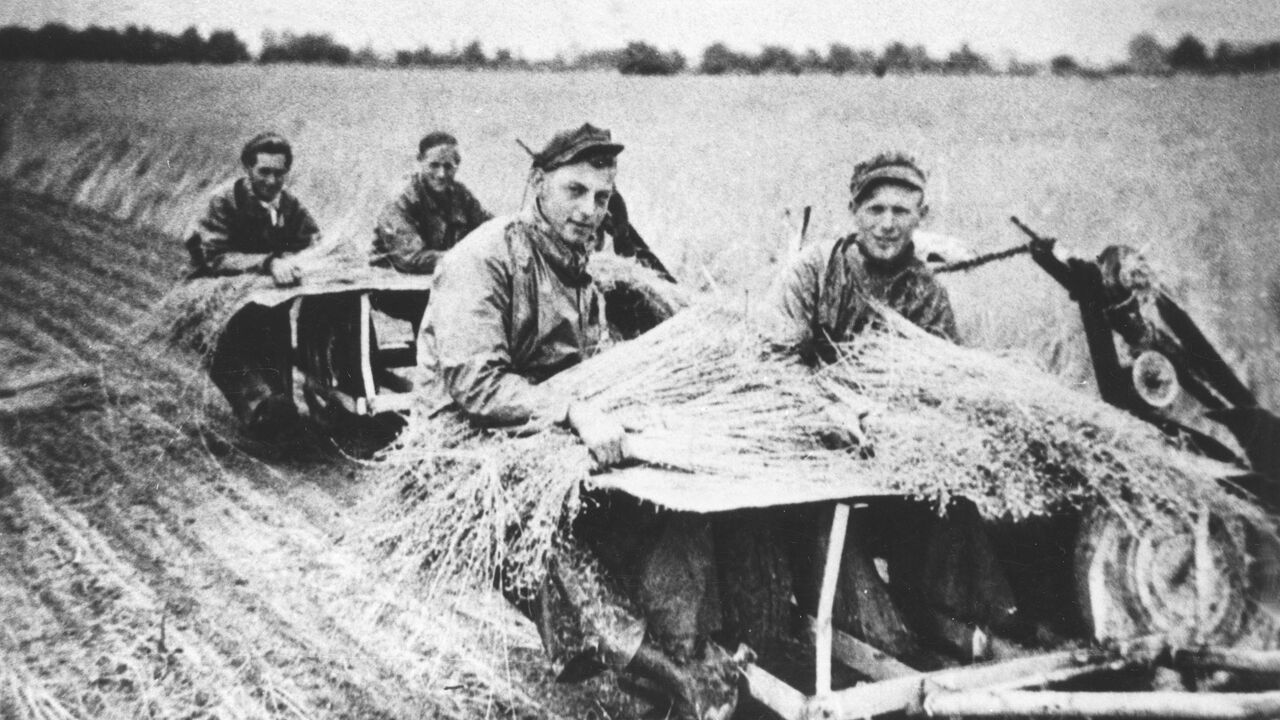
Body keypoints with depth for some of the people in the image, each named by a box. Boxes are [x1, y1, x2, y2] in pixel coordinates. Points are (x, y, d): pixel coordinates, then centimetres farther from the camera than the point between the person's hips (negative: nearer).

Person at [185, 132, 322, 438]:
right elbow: (215, 258, -19)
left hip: (271, 297, 4)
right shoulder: (225, 201, -6)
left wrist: (294, 261, -28)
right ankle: (259, 404, -58)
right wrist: (267, 263, -36)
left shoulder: (289, 205, 11)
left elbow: (316, 244, -3)